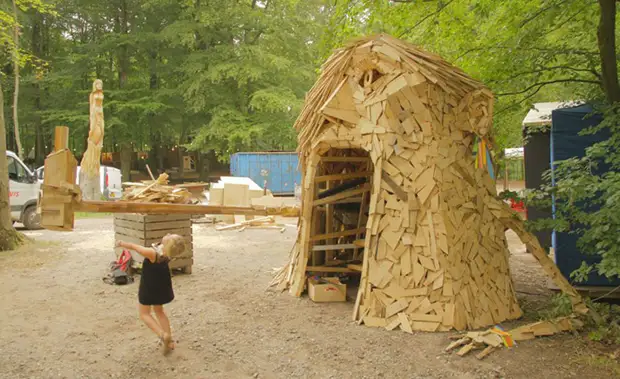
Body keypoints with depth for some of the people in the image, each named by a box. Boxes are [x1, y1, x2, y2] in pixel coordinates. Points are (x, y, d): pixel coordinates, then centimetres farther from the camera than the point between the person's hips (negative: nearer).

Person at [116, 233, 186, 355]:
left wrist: (122, 243, -4)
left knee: (144, 314, 14)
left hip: (149, 286, -5)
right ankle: (169, 341, 21)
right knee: (158, 310, 25)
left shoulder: (152, 253, -37)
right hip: (163, 284, 5)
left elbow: (134, 247, -20)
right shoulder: (170, 250, -23)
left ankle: (163, 335, -8)